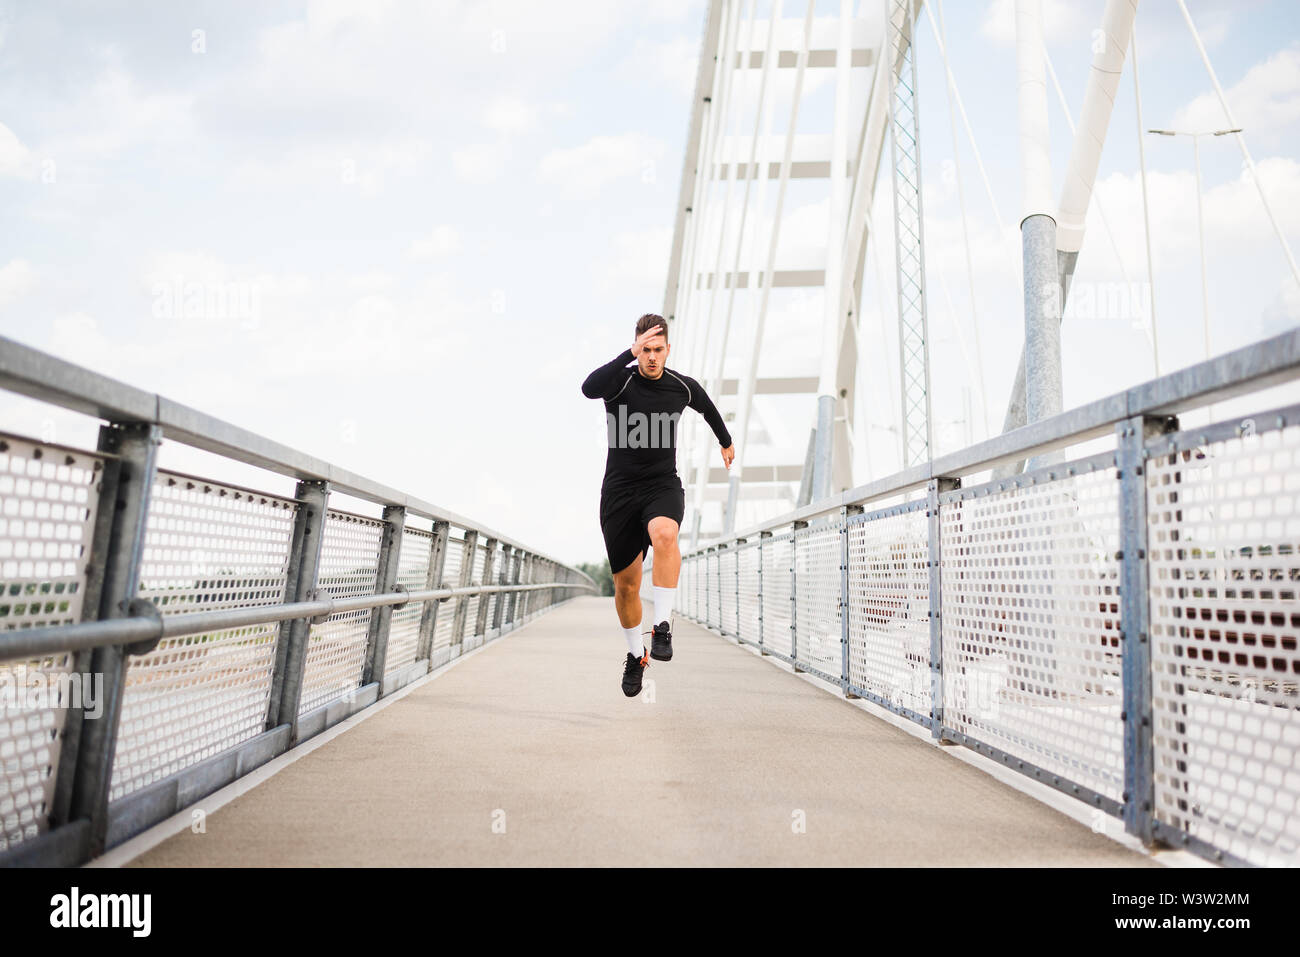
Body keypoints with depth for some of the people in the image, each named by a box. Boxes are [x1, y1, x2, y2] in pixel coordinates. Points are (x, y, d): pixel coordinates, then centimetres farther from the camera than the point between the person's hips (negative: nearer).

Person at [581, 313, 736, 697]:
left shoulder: (683, 387, 1)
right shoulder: (621, 381, -8)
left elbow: (709, 409, 24)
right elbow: (589, 388, -33)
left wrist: (726, 442, 39)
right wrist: (630, 352, -36)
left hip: (663, 486, 1)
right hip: (619, 489, 0)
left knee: (664, 533, -36)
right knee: (625, 583, 7)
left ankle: (663, 624, -24)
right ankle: (635, 655, 31)